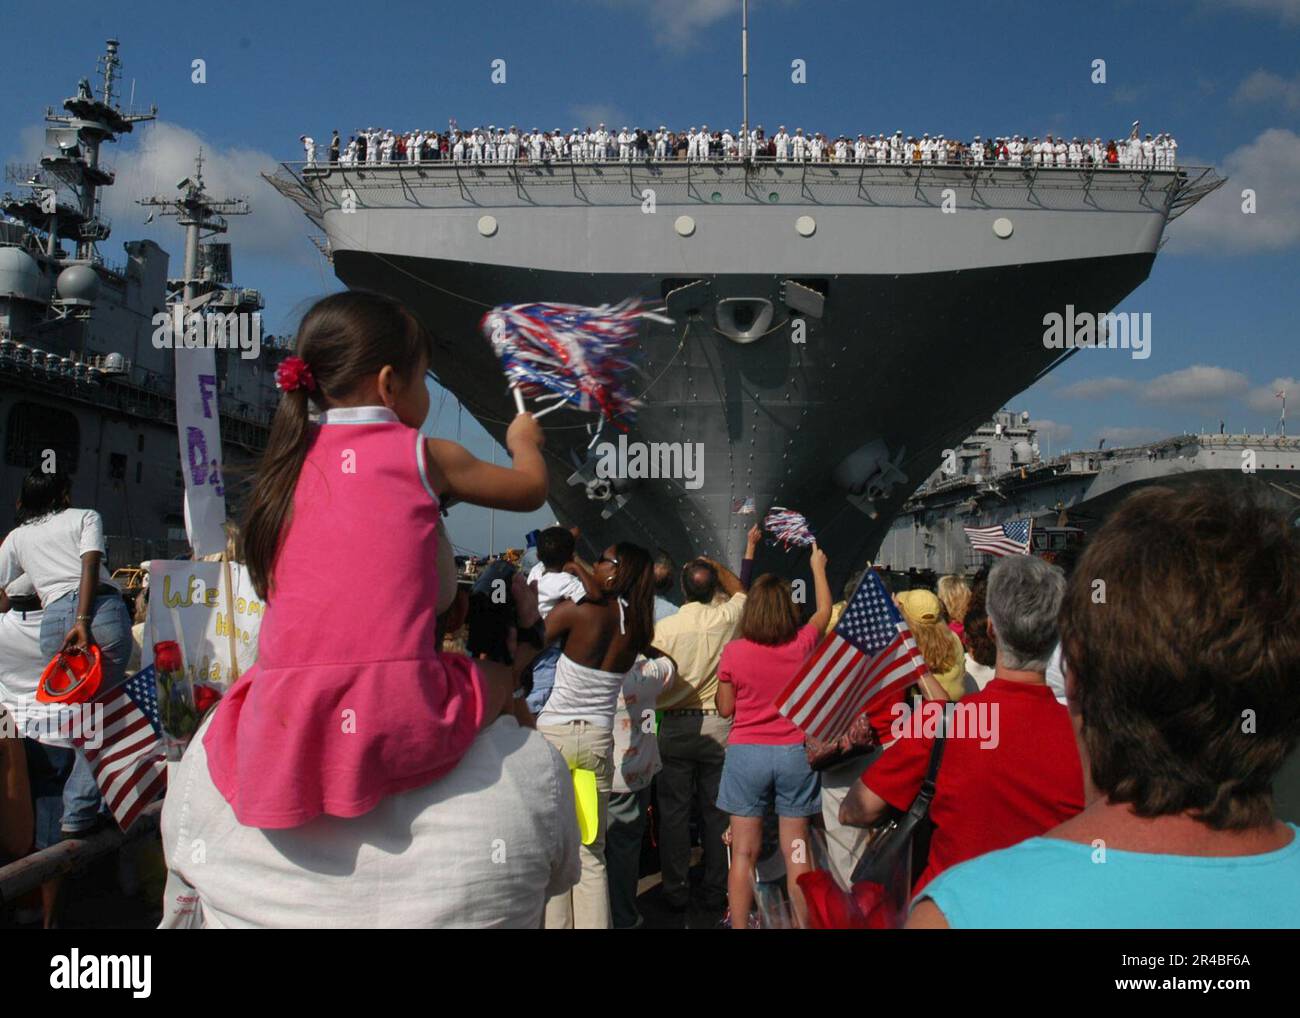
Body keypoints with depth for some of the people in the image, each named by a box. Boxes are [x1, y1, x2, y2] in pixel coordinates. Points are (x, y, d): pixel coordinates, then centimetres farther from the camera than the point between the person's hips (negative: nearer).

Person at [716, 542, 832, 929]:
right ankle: (805, 925, 17)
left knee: (744, 851, 4)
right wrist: (818, 567, 30)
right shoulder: (803, 644, -4)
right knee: (796, 851, 9)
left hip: (746, 752, -1)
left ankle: (739, 926, 9)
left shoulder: (733, 651, -9)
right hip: (794, 752, 1)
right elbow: (825, 610, 17)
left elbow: (726, 708, 0)